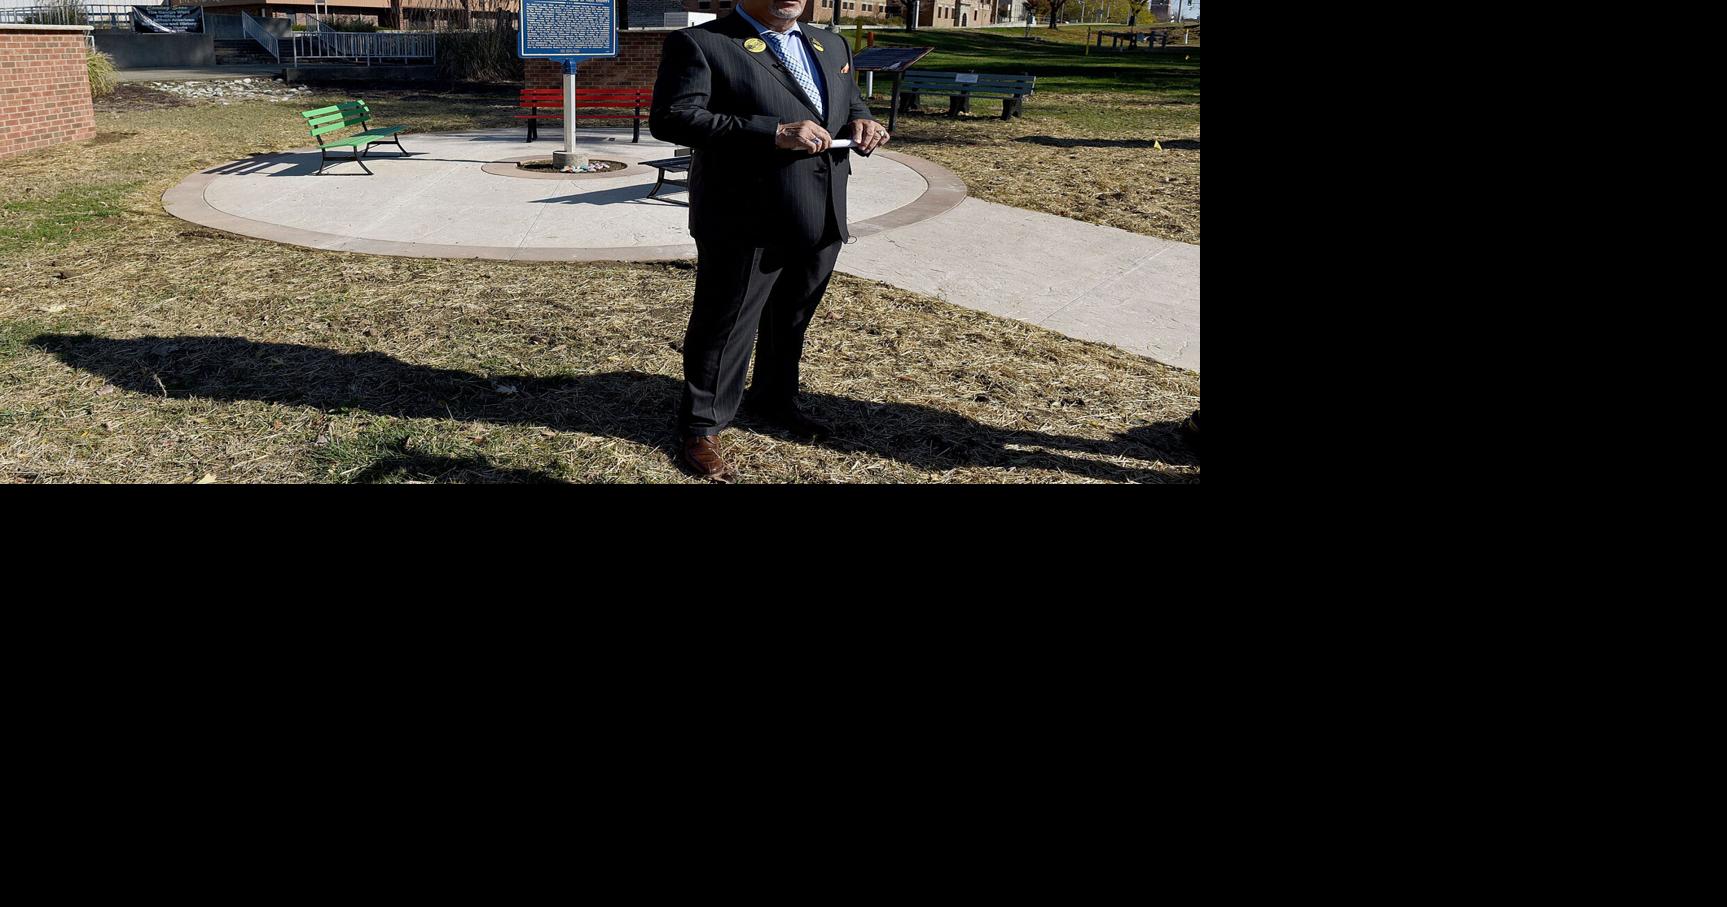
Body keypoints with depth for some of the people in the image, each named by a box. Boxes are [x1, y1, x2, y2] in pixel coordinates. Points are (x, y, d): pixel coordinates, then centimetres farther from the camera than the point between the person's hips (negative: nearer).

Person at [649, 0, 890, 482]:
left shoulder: (831, 45, 15)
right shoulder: (700, 44, -7)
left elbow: (852, 104, 26)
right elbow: (670, 118, -18)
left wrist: (861, 124, -1)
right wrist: (772, 134, -25)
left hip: (822, 220, 7)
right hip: (744, 221, -6)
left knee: (791, 322, 21)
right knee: (723, 328, 5)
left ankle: (775, 401, 42)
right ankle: (700, 427, 21)